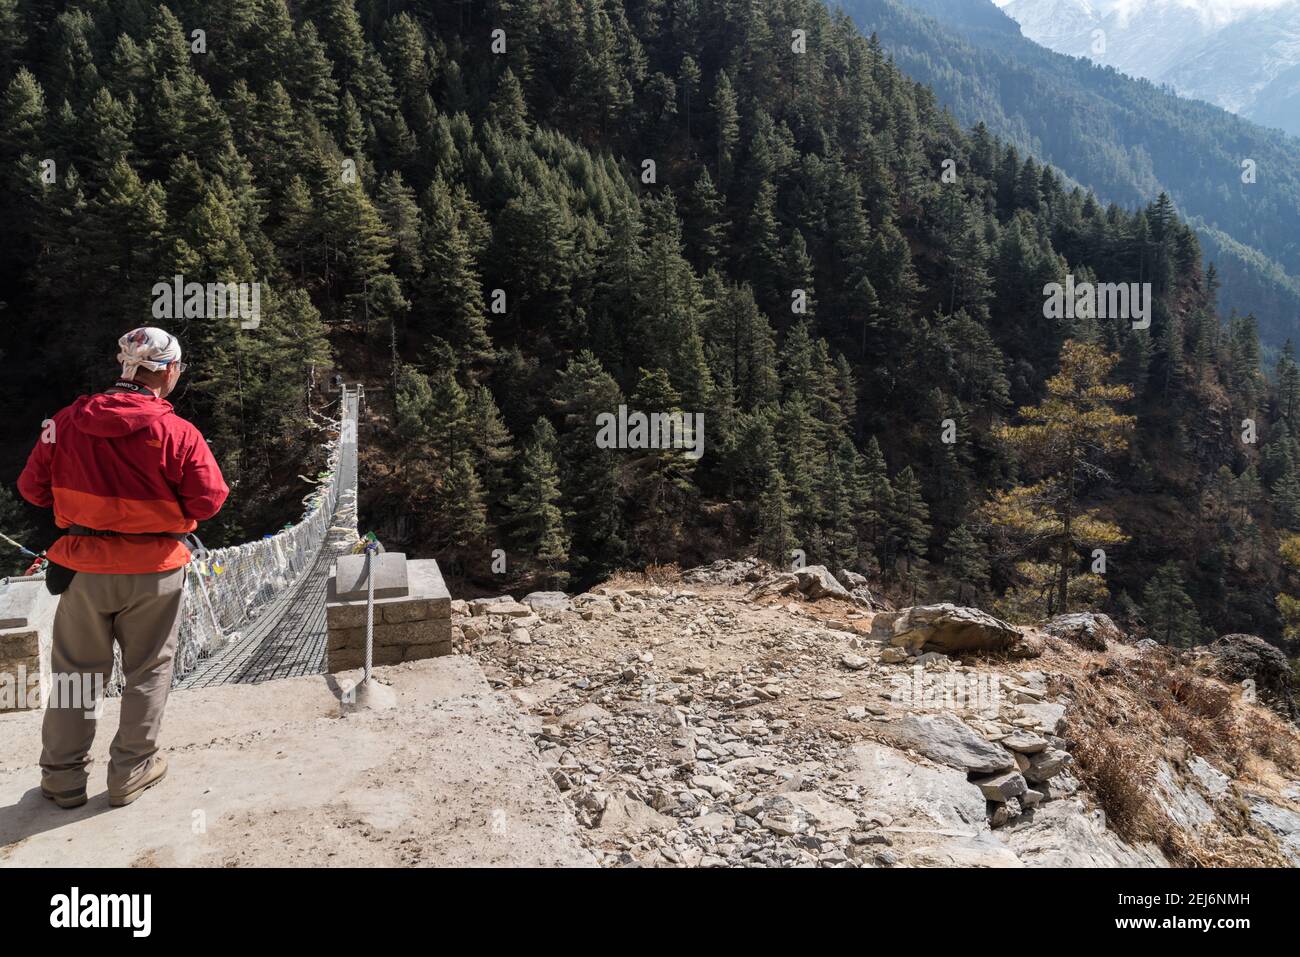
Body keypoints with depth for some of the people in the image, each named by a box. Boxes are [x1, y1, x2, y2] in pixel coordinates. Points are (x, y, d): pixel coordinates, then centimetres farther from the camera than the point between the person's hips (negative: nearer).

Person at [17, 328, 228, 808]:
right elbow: (209, 500, -14)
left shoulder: (66, 422, -6)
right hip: (153, 572, -3)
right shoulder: (178, 433, -17)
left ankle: (63, 777, 29)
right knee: (147, 673, 14)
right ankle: (130, 772, 24)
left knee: (74, 671, 18)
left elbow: (32, 487, 1)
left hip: (84, 569, 3)